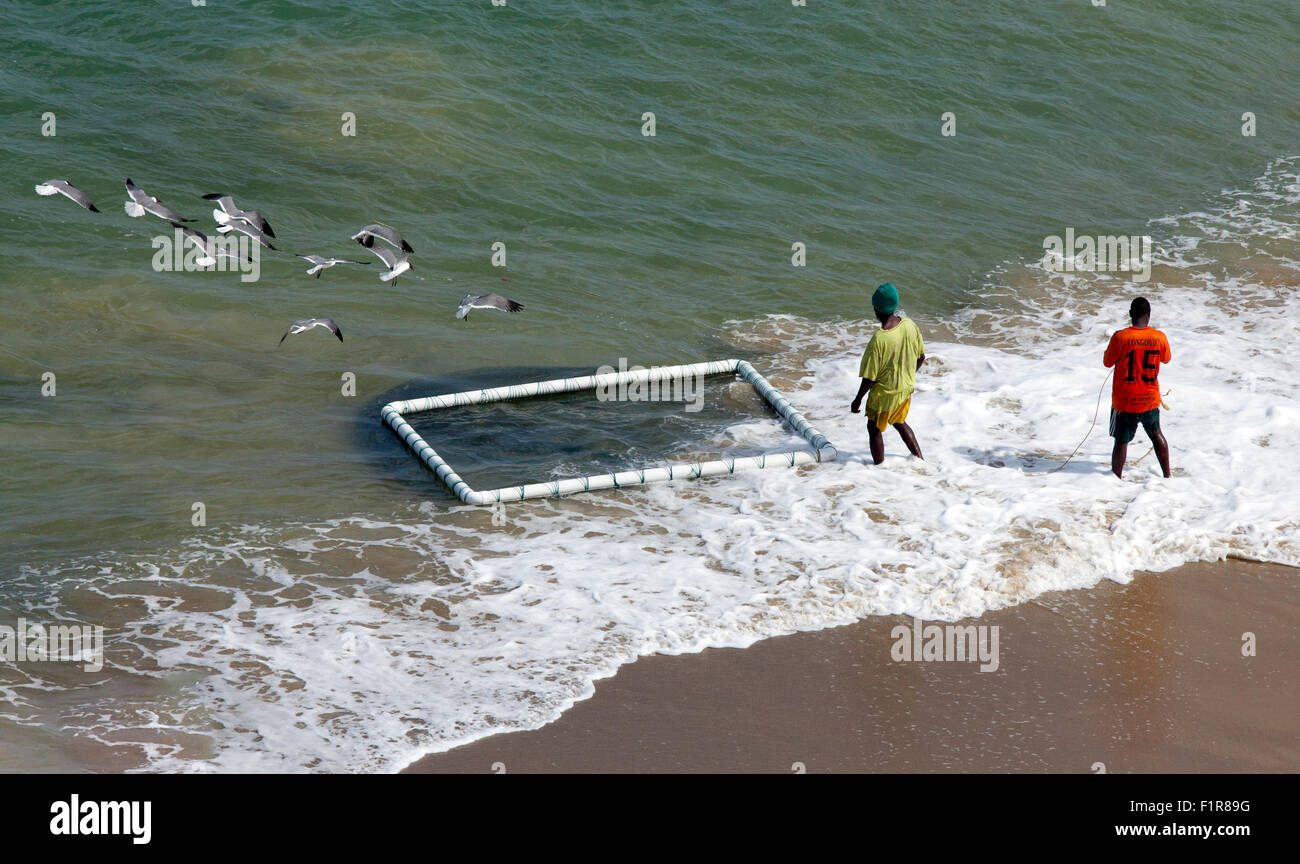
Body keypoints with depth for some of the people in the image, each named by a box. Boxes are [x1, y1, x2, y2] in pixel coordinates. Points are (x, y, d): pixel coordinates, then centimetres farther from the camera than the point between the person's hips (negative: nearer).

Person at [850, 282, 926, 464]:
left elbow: (869, 378, -23)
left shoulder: (878, 340, -31)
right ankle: (920, 459, 37)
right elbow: (921, 357, 2)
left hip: (884, 394, -6)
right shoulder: (910, 325, -12)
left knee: (875, 429, 16)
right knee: (899, 422, 29)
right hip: (906, 388, 6)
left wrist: (857, 400, -8)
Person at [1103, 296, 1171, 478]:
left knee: (1121, 441, 7)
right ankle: (1167, 475, 31)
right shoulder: (1159, 337, -8)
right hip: (1150, 400, 3)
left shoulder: (1120, 337, -17)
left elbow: (1108, 362, -3)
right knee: (1156, 434, 23)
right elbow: (1166, 359, 11)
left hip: (1125, 401, -3)